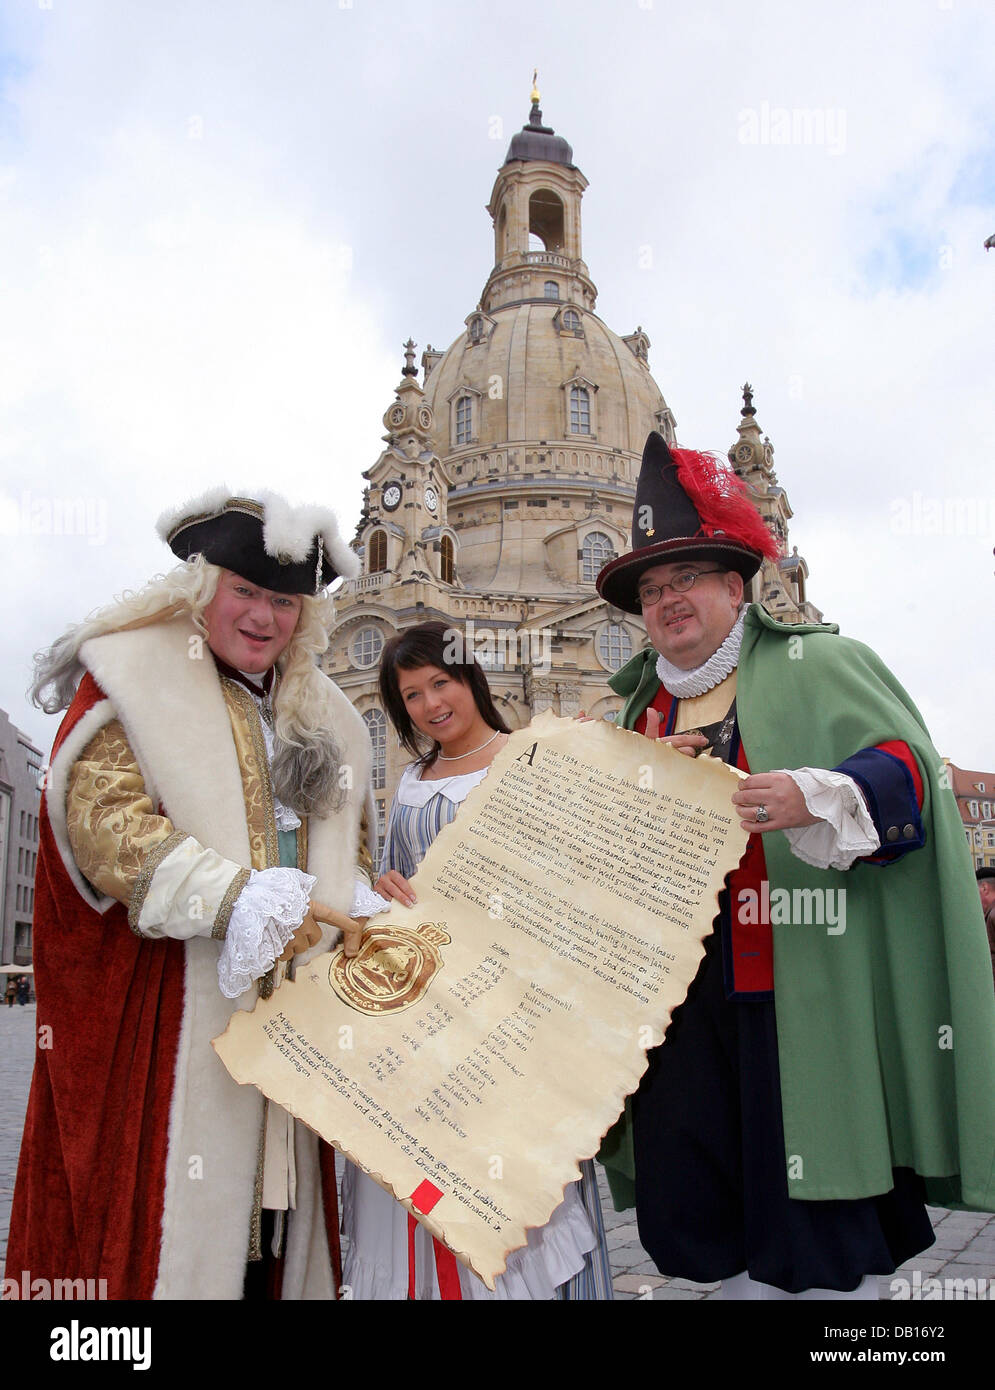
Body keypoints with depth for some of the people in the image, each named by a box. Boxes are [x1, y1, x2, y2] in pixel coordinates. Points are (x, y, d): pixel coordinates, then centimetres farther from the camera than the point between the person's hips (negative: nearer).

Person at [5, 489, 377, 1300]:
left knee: (274, 1210, 8)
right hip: (167, 1007, -5)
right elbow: (101, 816, -14)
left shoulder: (324, 718, 17)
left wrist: (360, 913, 1)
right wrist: (236, 900, -24)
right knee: (163, 1209, -2)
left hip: (288, 1013, 5)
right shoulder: (131, 675, -1)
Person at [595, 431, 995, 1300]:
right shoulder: (646, 704, 16)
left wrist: (816, 797, -26)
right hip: (681, 990, 5)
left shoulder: (816, 664, 1)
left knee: (812, 1208, 2)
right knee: (685, 1200, 9)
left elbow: (908, 769, -9)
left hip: (798, 987, -5)